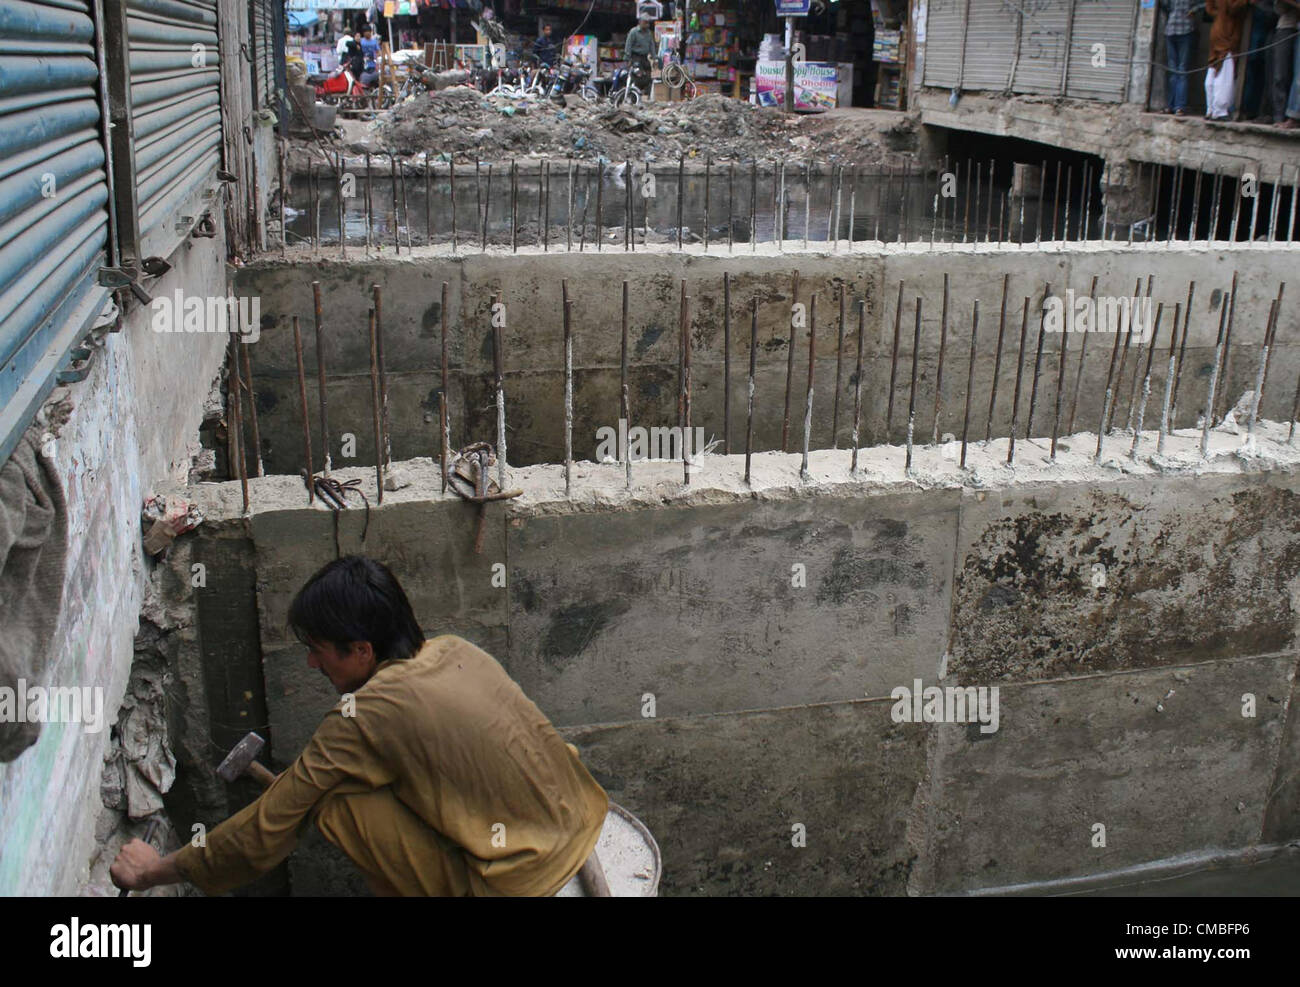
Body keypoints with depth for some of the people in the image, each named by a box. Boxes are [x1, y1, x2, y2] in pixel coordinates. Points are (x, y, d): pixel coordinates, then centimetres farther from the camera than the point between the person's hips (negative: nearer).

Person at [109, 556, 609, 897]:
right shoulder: (452, 649, 3)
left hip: (523, 879, -8)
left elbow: (273, 822, -7)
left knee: (335, 802, -7)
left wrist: (159, 870, 8)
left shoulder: (366, 715, -16)